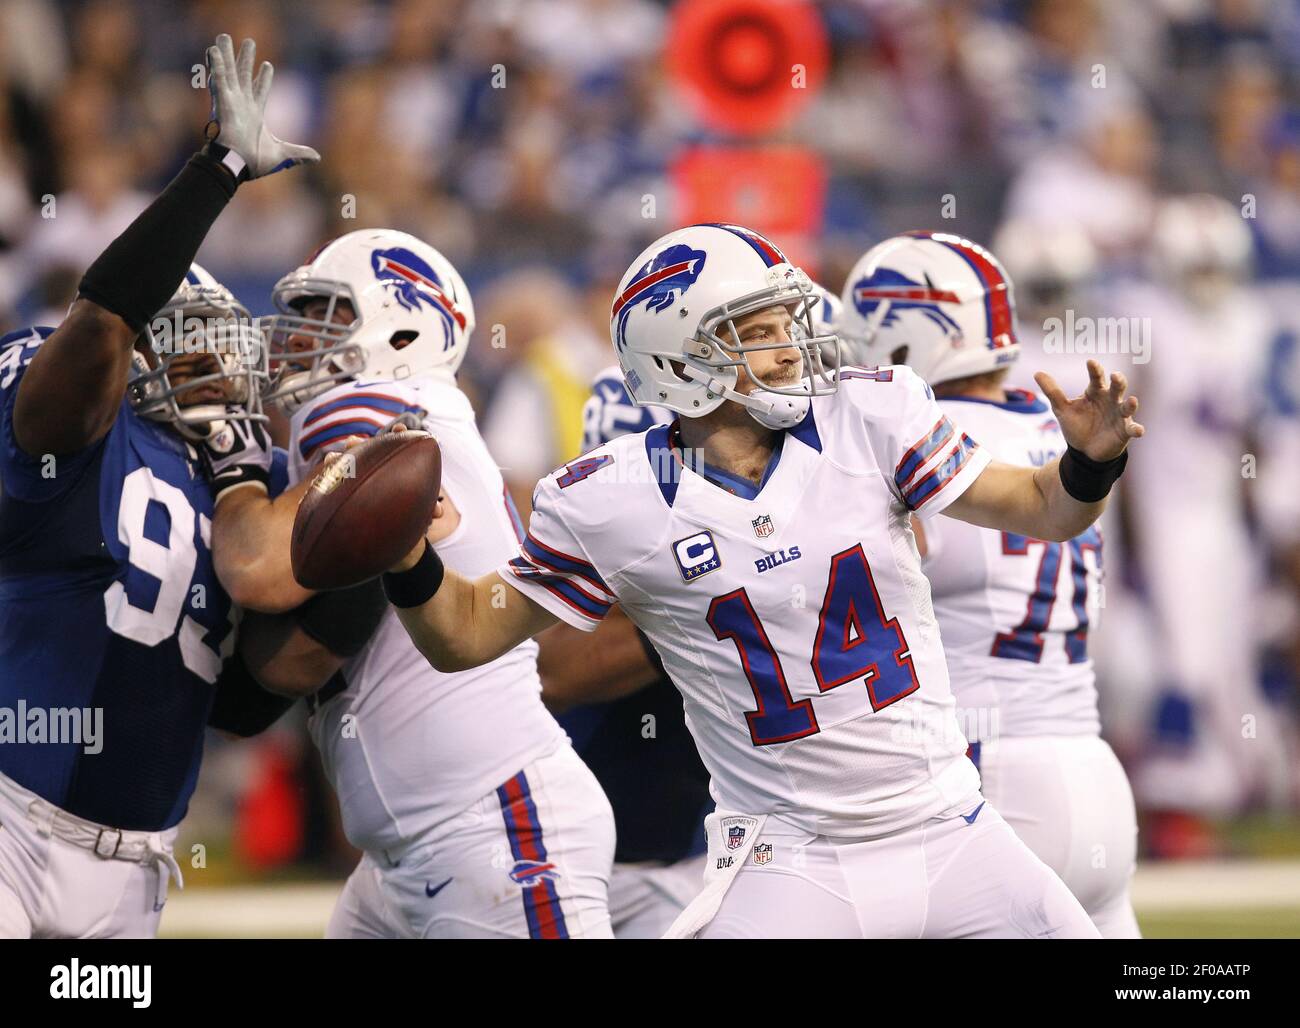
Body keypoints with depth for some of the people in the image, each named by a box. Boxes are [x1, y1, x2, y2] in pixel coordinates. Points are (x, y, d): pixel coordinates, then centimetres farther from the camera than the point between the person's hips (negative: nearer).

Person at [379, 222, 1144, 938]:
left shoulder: (868, 418, -3)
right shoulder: (613, 505, -7)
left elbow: (1041, 509, 2)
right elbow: (470, 633, 3)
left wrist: (1091, 463, -20)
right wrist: (411, 565, -17)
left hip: (950, 836, 3)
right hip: (794, 866, -3)